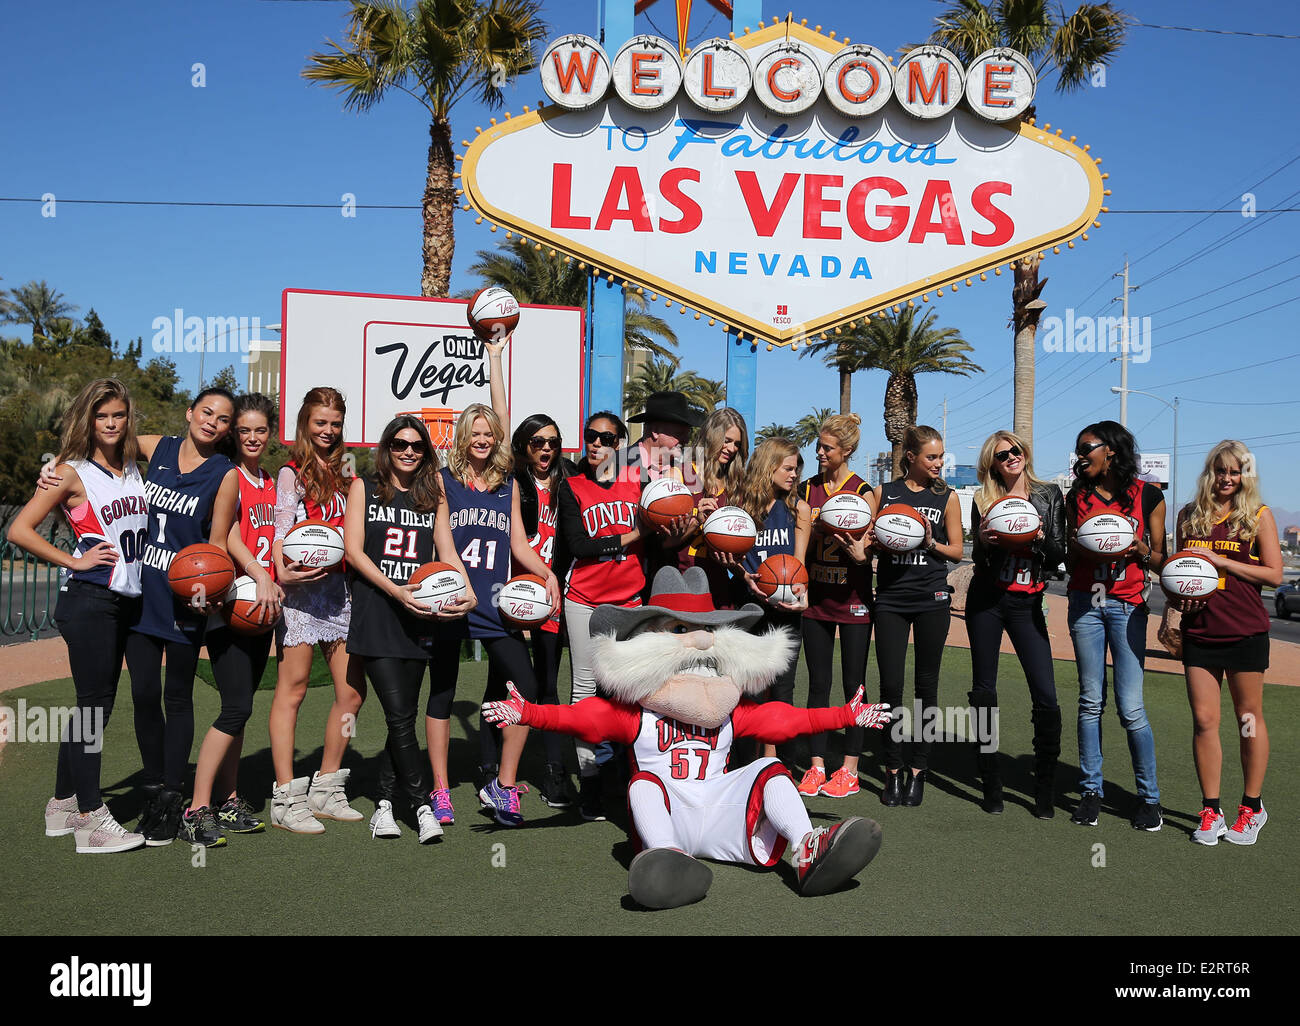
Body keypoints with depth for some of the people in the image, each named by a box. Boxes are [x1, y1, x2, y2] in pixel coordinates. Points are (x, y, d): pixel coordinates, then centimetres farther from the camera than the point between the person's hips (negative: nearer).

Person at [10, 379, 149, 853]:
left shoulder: (133, 469, 12)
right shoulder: (73, 472, -5)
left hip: (126, 601, 7)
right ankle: (90, 819, 0)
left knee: (97, 704, 12)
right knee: (94, 705, -6)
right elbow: (19, 530, -10)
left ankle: (63, 805, 24)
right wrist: (74, 560, -11)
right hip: (89, 600, -7)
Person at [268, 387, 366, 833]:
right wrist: (282, 571, -26)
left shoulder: (341, 472, 19)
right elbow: (281, 530, -10)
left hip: (338, 586, 7)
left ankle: (326, 790, 17)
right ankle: (286, 799, 0)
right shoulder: (292, 473, 1)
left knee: (352, 692, 5)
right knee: (291, 691, -4)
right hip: (302, 587, -6)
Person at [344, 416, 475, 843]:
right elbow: (353, 550, 0)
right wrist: (395, 591, -13)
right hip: (376, 614, -3)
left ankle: (384, 802, 16)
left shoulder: (432, 495, 16)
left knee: (406, 714, 3)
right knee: (399, 716, -11)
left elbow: (448, 552, 13)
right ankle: (422, 803, -1)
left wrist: (467, 591, -7)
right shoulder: (364, 488, 7)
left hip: (418, 617, 3)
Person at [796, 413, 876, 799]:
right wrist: (817, 532, -10)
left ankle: (849, 770, 11)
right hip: (817, 597, 3)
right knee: (818, 683, 6)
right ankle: (816, 766, 13)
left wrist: (859, 552, -27)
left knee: (853, 684, 2)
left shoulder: (863, 493, -3)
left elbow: (869, 548, -5)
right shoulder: (807, 489, 7)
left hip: (853, 598, -3)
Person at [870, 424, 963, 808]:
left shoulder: (947, 497, 6)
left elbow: (956, 550, 7)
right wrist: (879, 541, -11)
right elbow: (867, 543, 11)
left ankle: (918, 770, 13)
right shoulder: (884, 493, 7)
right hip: (891, 598, 0)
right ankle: (893, 771, 9)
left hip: (932, 599, 0)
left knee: (926, 684, 4)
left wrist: (930, 543, -12)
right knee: (890, 684, -3)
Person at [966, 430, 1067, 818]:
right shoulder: (985, 500, 5)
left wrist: (1041, 537, -15)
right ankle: (990, 782, 14)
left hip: (1027, 603, 0)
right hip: (986, 600, 0)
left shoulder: (1049, 496, 6)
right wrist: (984, 540, -18)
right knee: (984, 690, 3)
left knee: (1046, 695, -9)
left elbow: (1059, 555, 4)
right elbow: (978, 559, 3)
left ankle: (1045, 787, 3)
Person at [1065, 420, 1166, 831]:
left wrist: (1139, 550, -13)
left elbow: (1161, 560, 6)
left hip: (1127, 605, -3)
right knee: (1091, 700, 4)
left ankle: (1149, 797, 8)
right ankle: (1091, 790, 13)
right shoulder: (1077, 497, 10)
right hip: (1086, 603, 3)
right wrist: (1077, 548, -6)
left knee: (1130, 707, -6)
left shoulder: (1147, 496, 2)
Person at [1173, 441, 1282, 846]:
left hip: (1245, 631, -3)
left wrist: (1220, 561, -14)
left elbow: (1274, 574, -6)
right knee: (1204, 720, 2)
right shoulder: (1189, 515, 9)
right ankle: (1210, 811, 11)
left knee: (1249, 718, 7)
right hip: (1199, 632, 3)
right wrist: (1179, 596, 0)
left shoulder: (1259, 515, 0)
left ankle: (1251, 807, 21)